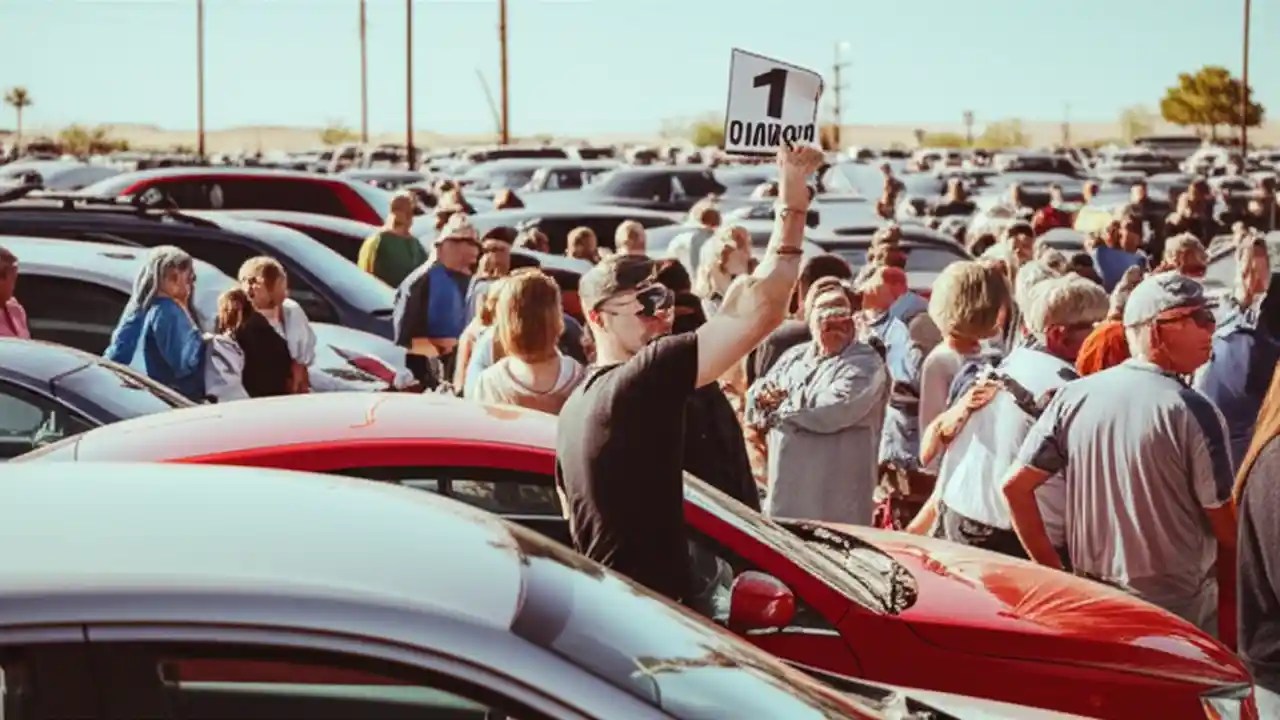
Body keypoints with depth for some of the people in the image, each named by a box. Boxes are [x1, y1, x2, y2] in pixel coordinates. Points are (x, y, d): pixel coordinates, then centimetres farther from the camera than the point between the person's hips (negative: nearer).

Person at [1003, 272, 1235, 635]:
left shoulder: (1074, 396, -1)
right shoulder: (1192, 411, -15)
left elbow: (1015, 486, 0)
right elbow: (1227, 530, -11)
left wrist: (1053, 571, 7)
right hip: (1178, 605, -5)